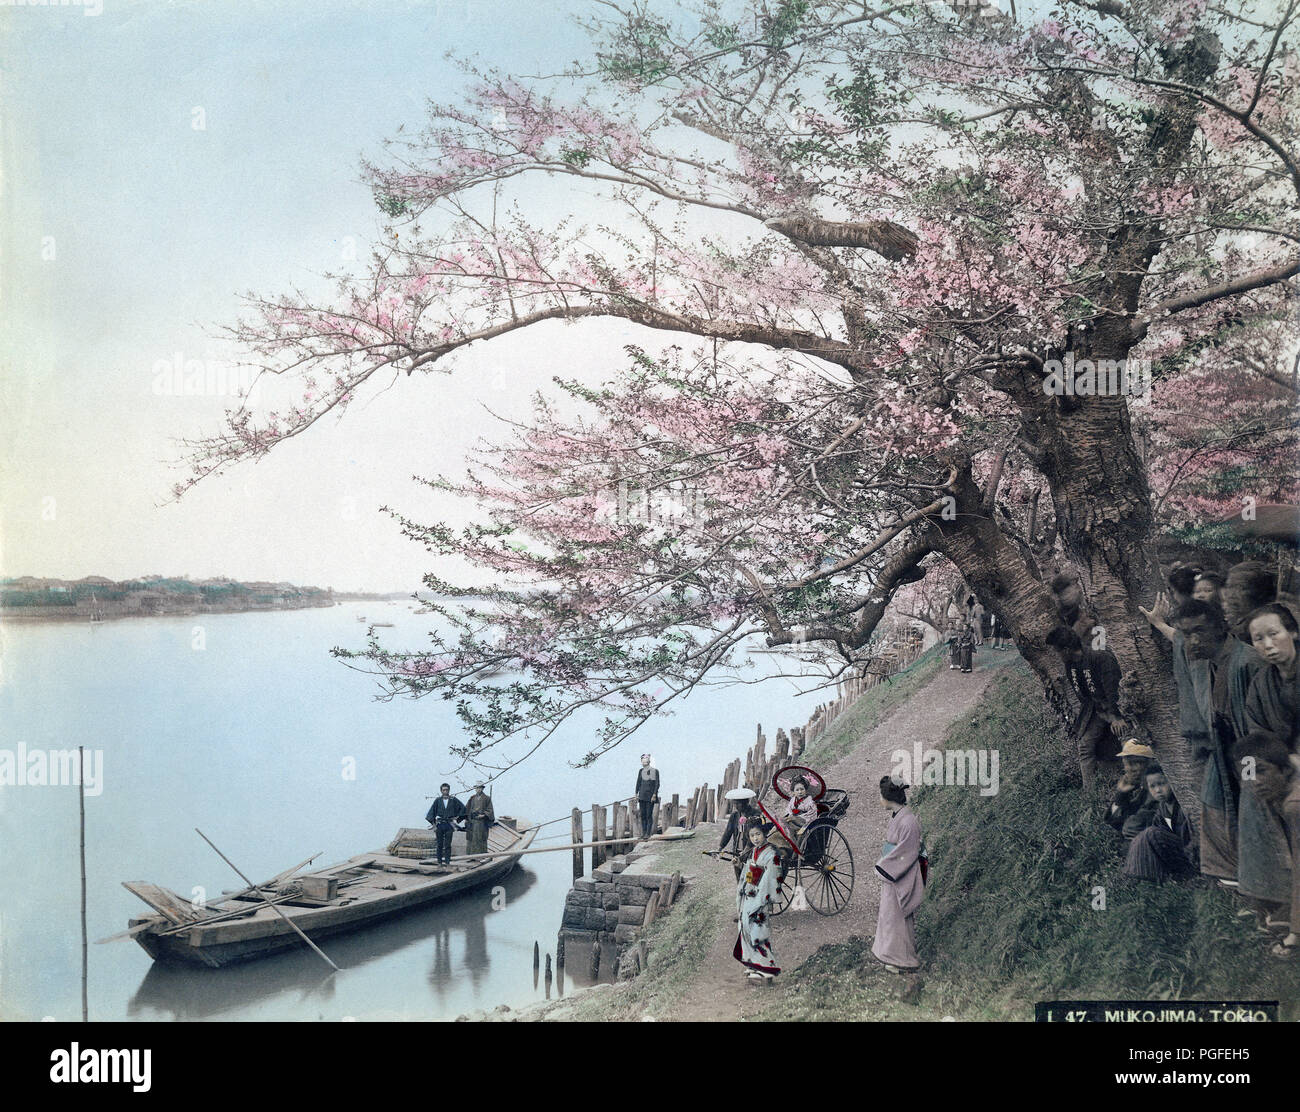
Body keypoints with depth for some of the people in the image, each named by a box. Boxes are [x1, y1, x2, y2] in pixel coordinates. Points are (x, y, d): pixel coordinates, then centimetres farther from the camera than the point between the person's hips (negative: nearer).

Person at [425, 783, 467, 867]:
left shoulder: (453, 800, 0)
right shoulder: (438, 800, 1)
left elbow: (463, 808, 8)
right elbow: (432, 812, 1)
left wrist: (457, 817, 3)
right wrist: (433, 824, -4)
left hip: (449, 824, 0)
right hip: (439, 824, 0)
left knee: (448, 844, 0)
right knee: (440, 844, 3)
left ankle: (447, 861, 5)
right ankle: (439, 862, 10)